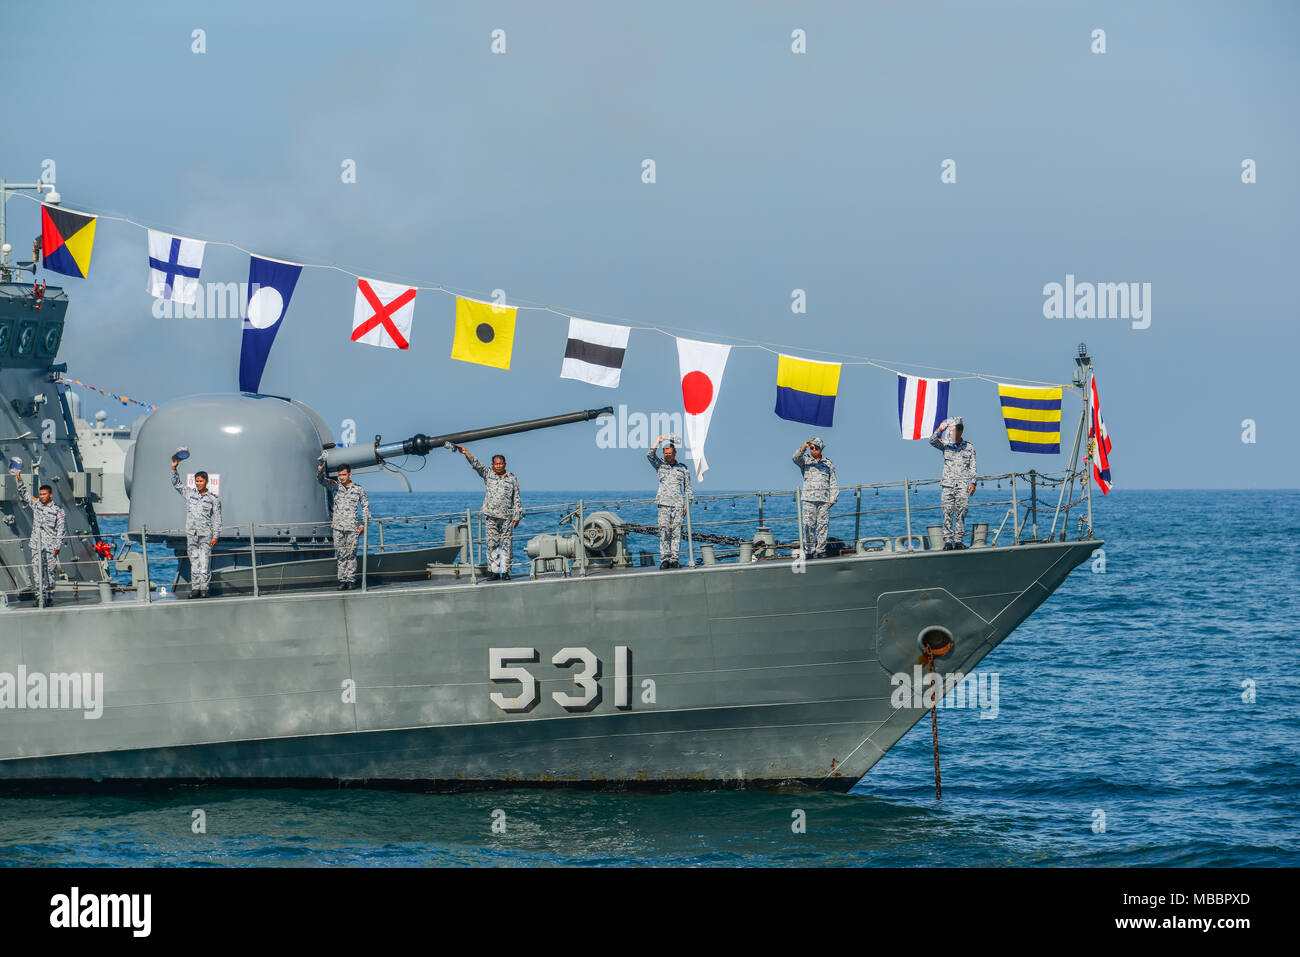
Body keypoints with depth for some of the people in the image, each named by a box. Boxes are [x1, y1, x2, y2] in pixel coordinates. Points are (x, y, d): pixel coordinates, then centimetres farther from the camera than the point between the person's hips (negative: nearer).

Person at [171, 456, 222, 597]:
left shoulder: (213, 499, 3)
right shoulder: (189, 493, 10)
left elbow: (217, 519, 3)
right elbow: (176, 483, 13)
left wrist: (215, 536, -3)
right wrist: (174, 468, 1)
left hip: (206, 534, -3)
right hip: (191, 533, 3)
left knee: (205, 562, -6)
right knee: (194, 561, 2)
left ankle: (204, 588, -4)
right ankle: (195, 588, 4)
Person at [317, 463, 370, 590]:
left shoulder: (359, 489, 6)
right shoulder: (335, 486, 8)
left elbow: (365, 506, 12)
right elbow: (321, 479, -1)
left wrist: (364, 523, 5)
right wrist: (320, 471, -24)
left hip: (352, 527, -1)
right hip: (338, 526, 1)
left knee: (351, 554, -2)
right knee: (341, 555, 3)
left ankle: (351, 580, 2)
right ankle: (342, 580, 6)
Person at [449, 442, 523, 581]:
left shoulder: (511, 478, 7)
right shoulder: (488, 474, 9)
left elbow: (517, 499, 9)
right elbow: (476, 464, -4)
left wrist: (517, 517, 4)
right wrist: (465, 452, -18)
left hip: (506, 517, -1)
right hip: (490, 516, 1)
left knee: (507, 544, -1)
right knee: (492, 544, -1)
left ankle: (505, 571, 2)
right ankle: (494, 571, 0)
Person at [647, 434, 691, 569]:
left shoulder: (683, 469, 14)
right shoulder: (660, 465, 13)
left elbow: (688, 488, 16)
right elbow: (650, 455, -5)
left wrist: (687, 504, 6)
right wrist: (658, 440, -6)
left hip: (678, 503, 1)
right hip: (664, 502, -1)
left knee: (676, 531, -3)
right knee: (664, 530, -8)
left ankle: (674, 559, -3)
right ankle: (664, 559, -8)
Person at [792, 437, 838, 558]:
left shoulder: (828, 464, 14)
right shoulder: (805, 460, 10)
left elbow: (834, 483, 14)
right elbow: (796, 458, -14)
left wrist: (833, 499, 4)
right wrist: (803, 448, -31)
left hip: (824, 499, 2)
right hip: (809, 499, -2)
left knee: (823, 526, -1)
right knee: (809, 526, -6)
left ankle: (821, 551, 5)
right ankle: (809, 551, -4)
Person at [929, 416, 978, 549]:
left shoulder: (969, 447, 11)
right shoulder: (946, 445, 11)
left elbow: (973, 467, 10)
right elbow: (932, 441, -6)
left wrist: (973, 483, 0)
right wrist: (939, 430, -21)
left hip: (963, 485, 0)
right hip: (947, 484, 0)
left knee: (961, 513, -3)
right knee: (947, 513, -5)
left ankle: (959, 541, 1)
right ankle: (947, 541, -4)